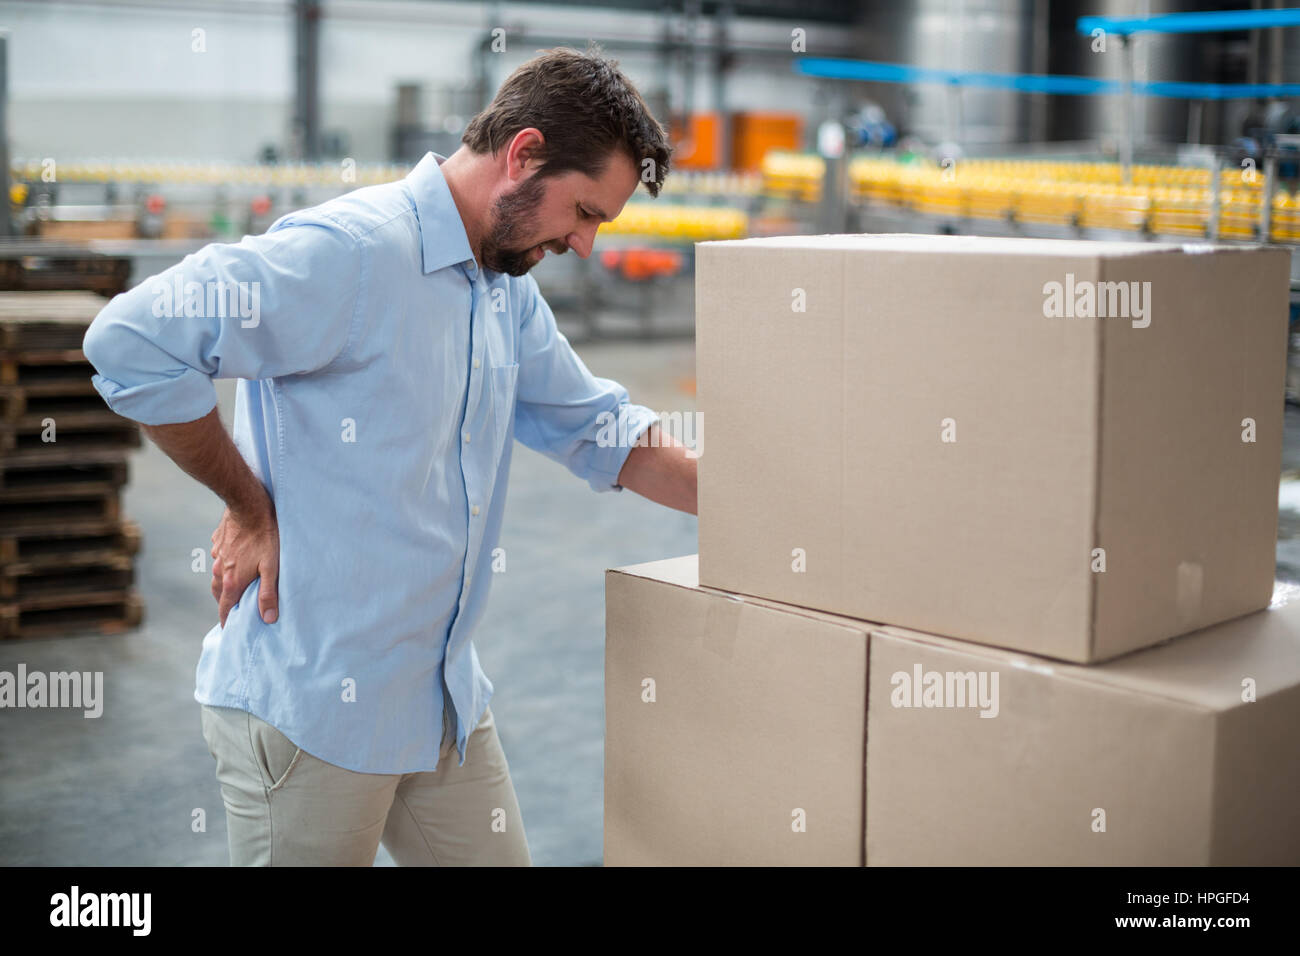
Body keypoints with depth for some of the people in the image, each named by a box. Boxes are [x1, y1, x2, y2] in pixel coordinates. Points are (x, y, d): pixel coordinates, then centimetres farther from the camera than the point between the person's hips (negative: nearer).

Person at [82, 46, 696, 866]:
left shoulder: (509, 291, 10)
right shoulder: (354, 253, -20)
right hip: (309, 700, -8)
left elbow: (598, 432, 18)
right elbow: (131, 342, -26)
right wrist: (252, 509, -16)